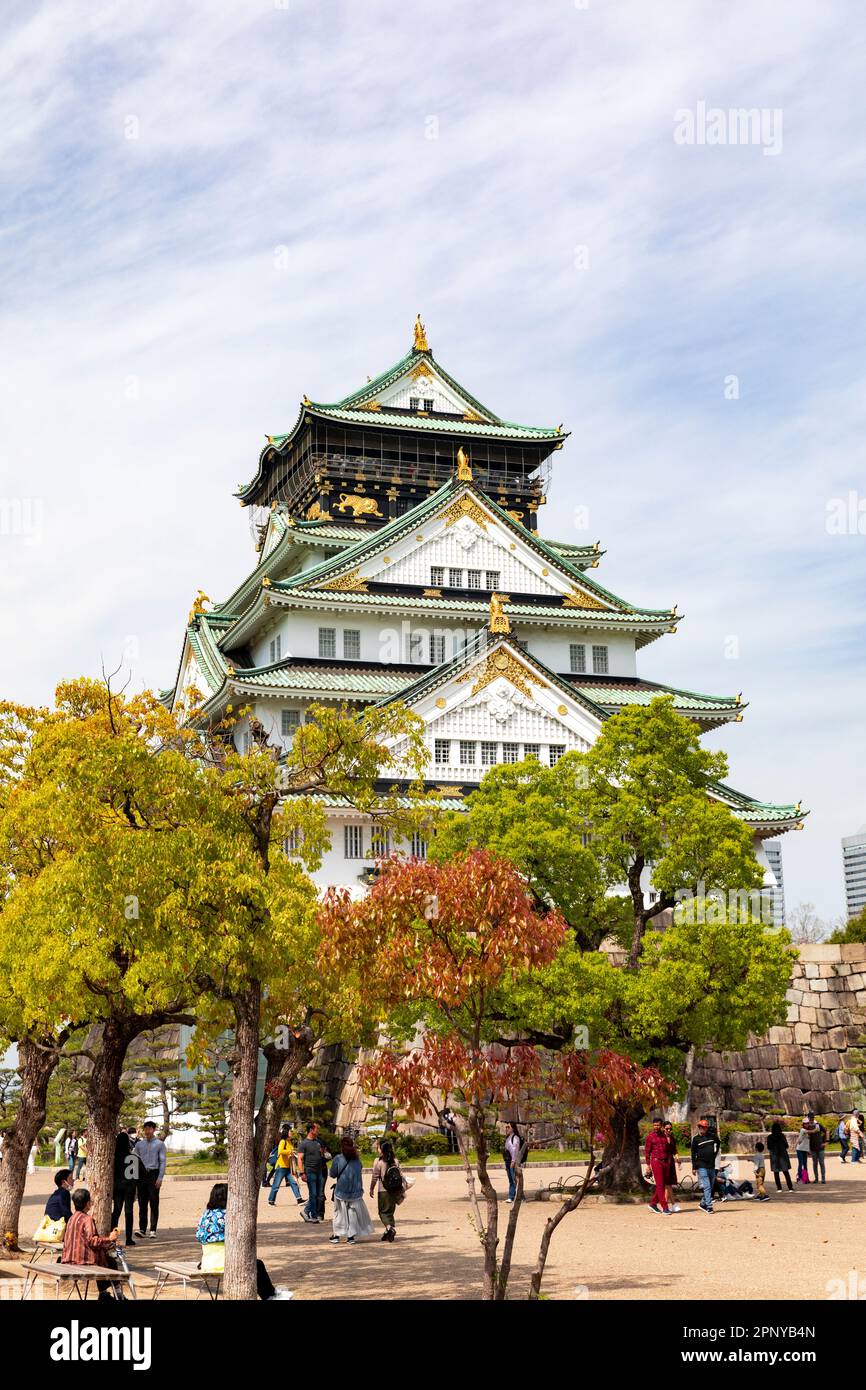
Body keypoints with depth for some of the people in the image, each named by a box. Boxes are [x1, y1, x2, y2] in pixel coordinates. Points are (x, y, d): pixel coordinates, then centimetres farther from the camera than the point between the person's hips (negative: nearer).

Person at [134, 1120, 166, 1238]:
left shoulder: (159, 1144, 4)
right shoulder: (139, 1144, 14)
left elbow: (162, 1161, 0)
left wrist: (160, 1178, -9)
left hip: (154, 1174, -3)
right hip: (142, 1174, 3)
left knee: (154, 1203, -3)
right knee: (142, 1203, 1)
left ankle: (153, 1230, 0)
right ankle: (142, 1229, 3)